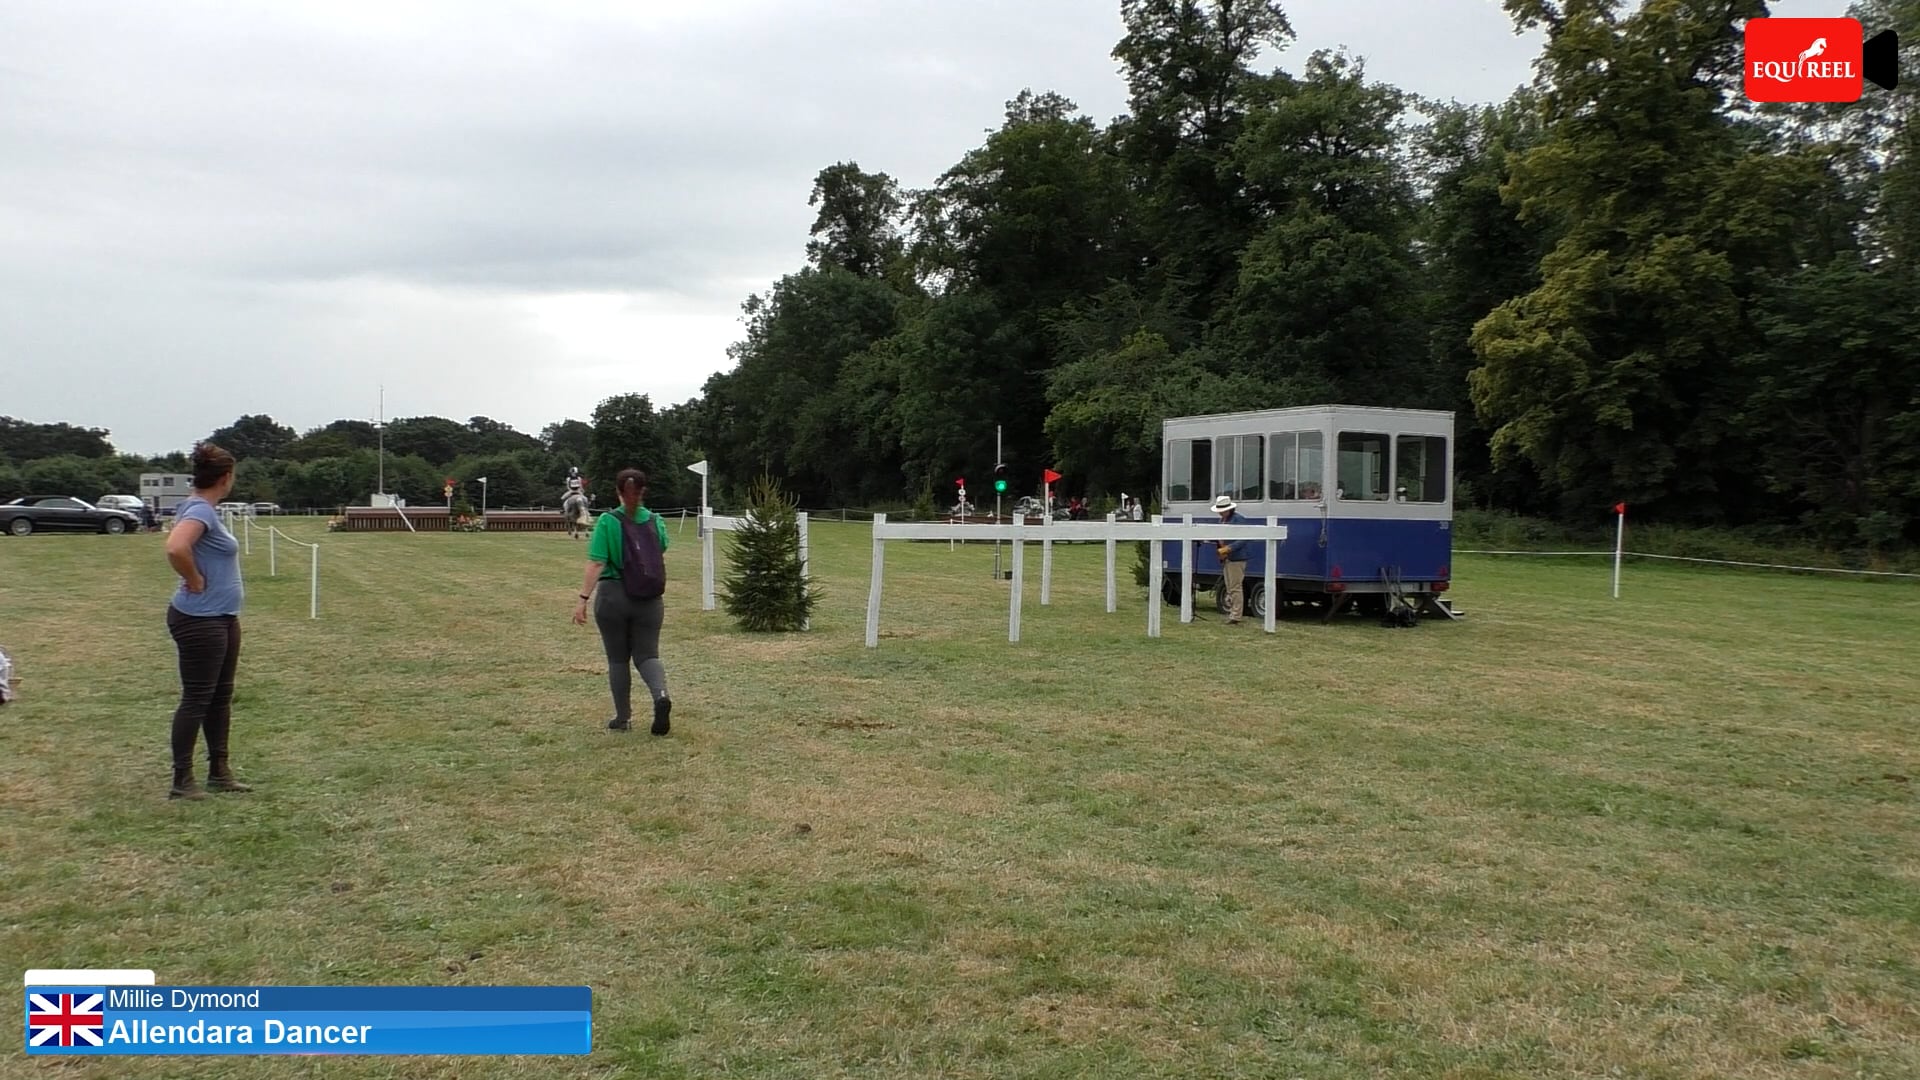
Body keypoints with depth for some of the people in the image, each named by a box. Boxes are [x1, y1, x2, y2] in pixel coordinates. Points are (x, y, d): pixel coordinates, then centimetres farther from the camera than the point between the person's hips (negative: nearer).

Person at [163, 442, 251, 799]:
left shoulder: (203, 510, 10)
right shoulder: (200, 510, -19)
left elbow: (181, 546, 30)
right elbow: (176, 548, -38)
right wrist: (195, 580, -22)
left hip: (222, 618, 10)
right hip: (200, 620, -10)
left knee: (221, 696, 15)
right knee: (196, 699, -2)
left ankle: (219, 772, 24)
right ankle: (182, 781, 7)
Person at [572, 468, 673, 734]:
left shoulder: (607, 521, -9)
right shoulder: (655, 521, 0)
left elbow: (596, 564, -14)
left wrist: (583, 599, -12)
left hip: (612, 595, -2)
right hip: (649, 598, 2)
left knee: (618, 659, 10)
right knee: (647, 654, 7)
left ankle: (623, 718, 16)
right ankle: (661, 695, -21)